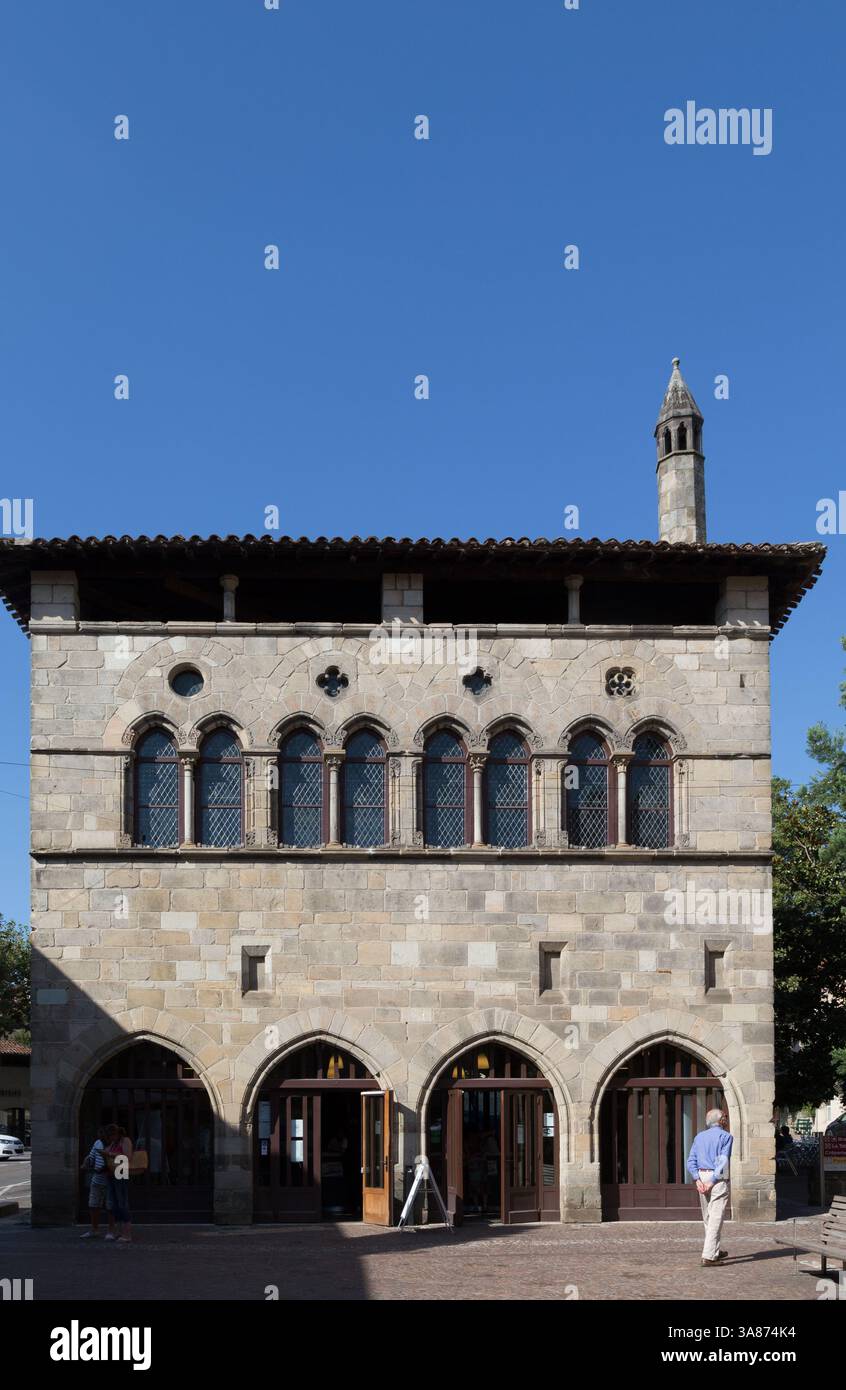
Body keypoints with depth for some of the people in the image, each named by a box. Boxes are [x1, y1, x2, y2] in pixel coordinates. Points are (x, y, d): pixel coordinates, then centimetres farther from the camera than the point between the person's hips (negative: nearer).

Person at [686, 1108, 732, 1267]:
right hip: (719, 1178, -6)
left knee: (707, 1218, 16)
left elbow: (691, 1161, 5)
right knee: (716, 1218, -7)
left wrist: (698, 1179, -4)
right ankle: (709, 1255, -13)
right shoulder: (725, 1136, -3)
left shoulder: (699, 1137, 14)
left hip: (702, 1176, 6)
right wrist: (712, 1181, -15)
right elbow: (723, 1161, -14)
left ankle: (715, 1251, 27)